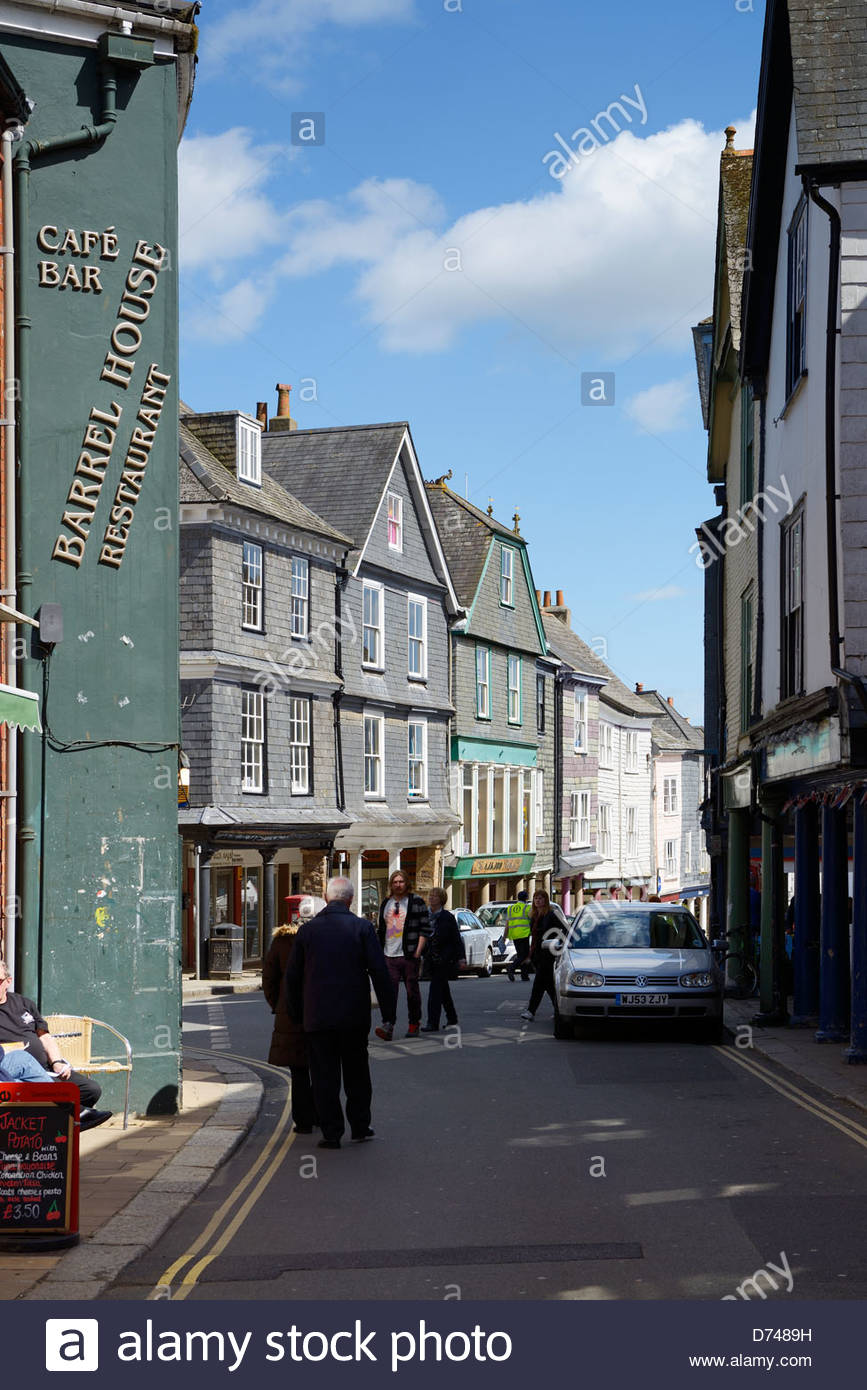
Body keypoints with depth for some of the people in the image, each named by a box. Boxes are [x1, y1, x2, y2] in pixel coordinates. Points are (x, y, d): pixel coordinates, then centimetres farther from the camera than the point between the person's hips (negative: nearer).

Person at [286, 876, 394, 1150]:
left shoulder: (307, 930, -1)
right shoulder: (363, 928, -6)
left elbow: (292, 976, 5)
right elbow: (380, 973, -8)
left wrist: (295, 1013, 15)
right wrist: (388, 1012, -1)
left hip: (317, 1017, 0)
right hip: (354, 1015, 0)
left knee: (324, 1076, 6)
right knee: (357, 1073, 15)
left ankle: (331, 1133, 6)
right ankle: (360, 1127, 19)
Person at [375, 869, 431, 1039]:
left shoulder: (416, 902, -1)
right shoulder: (386, 904, 15)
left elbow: (425, 928, -3)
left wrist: (418, 952, -10)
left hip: (409, 956, -3)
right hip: (389, 955, 3)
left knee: (412, 990, 6)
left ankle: (414, 1023, 19)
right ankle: (388, 1026, -16)